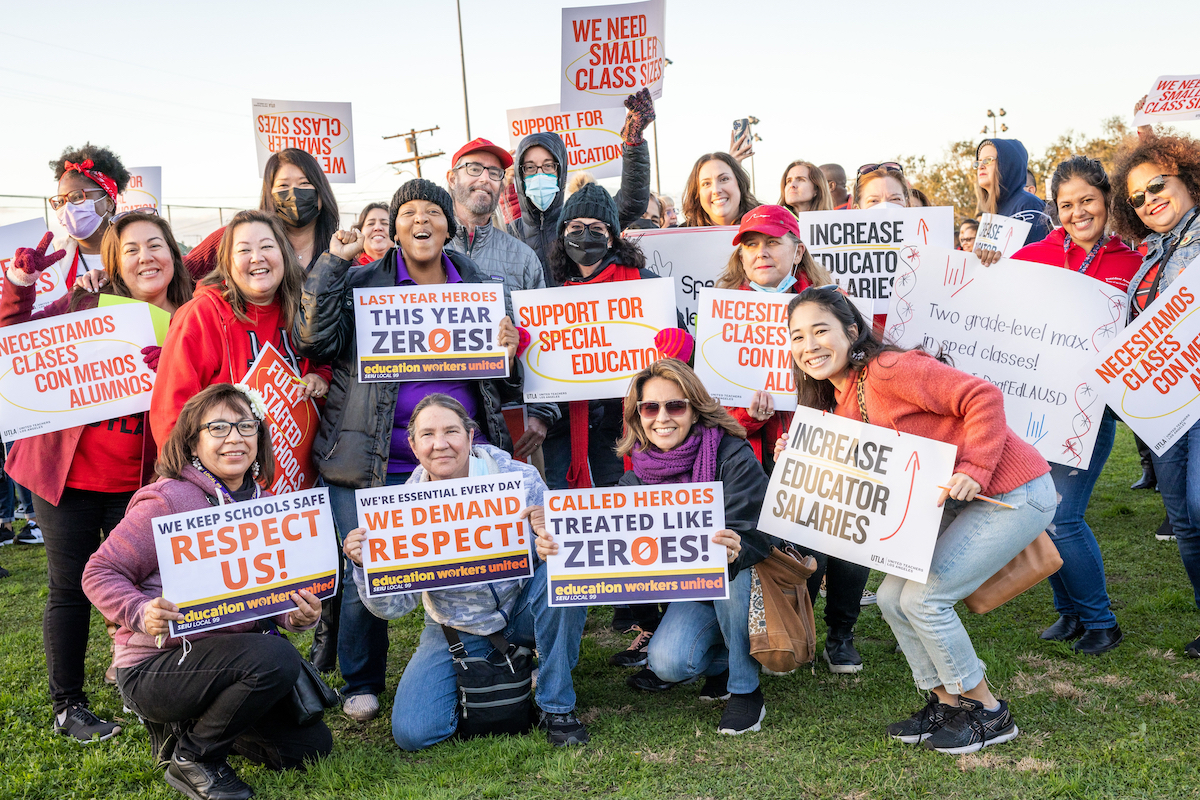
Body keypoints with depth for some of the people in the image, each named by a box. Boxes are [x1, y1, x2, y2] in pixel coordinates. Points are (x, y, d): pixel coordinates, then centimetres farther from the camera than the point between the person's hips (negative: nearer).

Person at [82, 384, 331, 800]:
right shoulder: (167, 500, -15)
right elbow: (99, 573, -12)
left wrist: (300, 614, -13)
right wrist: (142, 613, -31)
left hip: (230, 657, 7)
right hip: (154, 668, -7)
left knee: (312, 745, 3)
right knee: (277, 658, -31)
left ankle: (187, 725, 21)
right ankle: (192, 759, -7)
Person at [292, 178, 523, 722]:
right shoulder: (360, 284, 7)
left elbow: (507, 387, 18)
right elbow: (315, 340, -10)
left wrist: (509, 348, -5)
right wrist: (332, 262, -10)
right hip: (374, 463, -2)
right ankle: (361, 685, 23)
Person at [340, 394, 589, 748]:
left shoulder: (519, 479, -16)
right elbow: (395, 605, -9)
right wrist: (365, 565, -29)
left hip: (522, 610, 0)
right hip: (458, 629, 1)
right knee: (411, 732, -14)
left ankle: (556, 706, -12)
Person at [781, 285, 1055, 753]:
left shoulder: (888, 371, -20)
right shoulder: (838, 406, 8)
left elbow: (984, 397, -23)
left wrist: (973, 469, -29)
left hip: (1013, 494, -9)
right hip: (958, 503, 9)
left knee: (923, 598, -13)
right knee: (892, 597, 5)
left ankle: (987, 713, 7)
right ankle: (948, 703, 21)